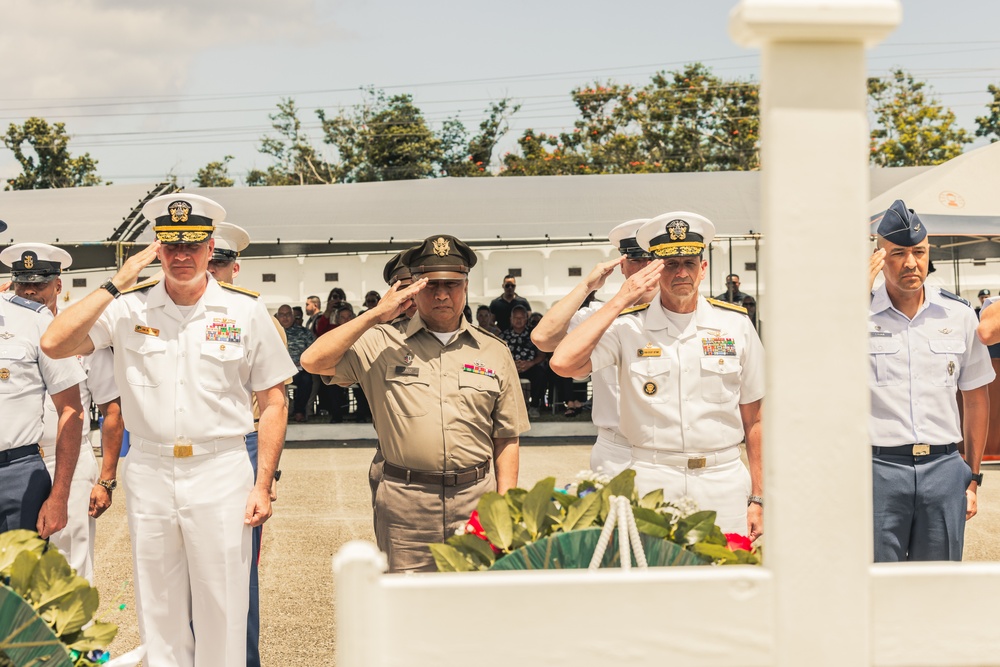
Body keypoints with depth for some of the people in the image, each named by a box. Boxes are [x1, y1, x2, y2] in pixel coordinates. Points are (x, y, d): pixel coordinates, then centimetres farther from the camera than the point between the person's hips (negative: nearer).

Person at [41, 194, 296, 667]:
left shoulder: (246, 311, 0)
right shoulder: (129, 307, 3)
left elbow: (272, 403, 2)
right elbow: (54, 344, -9)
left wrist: (263, 485, -5)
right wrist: (115, 286, -10)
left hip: (221, 472, -2)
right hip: (148, 472, 2)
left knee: (222, 614, 4)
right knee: (158, 614, 13)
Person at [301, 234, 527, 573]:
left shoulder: (494, 352, 11)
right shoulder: (382, 344, 6)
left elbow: (506, 439, 12)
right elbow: (314, 361, -7)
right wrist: (375, 315, -7)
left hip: (476, 500, 2)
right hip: (404, 503, -1)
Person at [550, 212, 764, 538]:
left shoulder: (735, 324, 6)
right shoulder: (629, 326, 1)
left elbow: (754, 419, 8)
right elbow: (563, 363, -16)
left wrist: (757, 497, 6)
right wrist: (620, 301, -11)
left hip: (724, 484, 2)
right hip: (653, 482, -1)